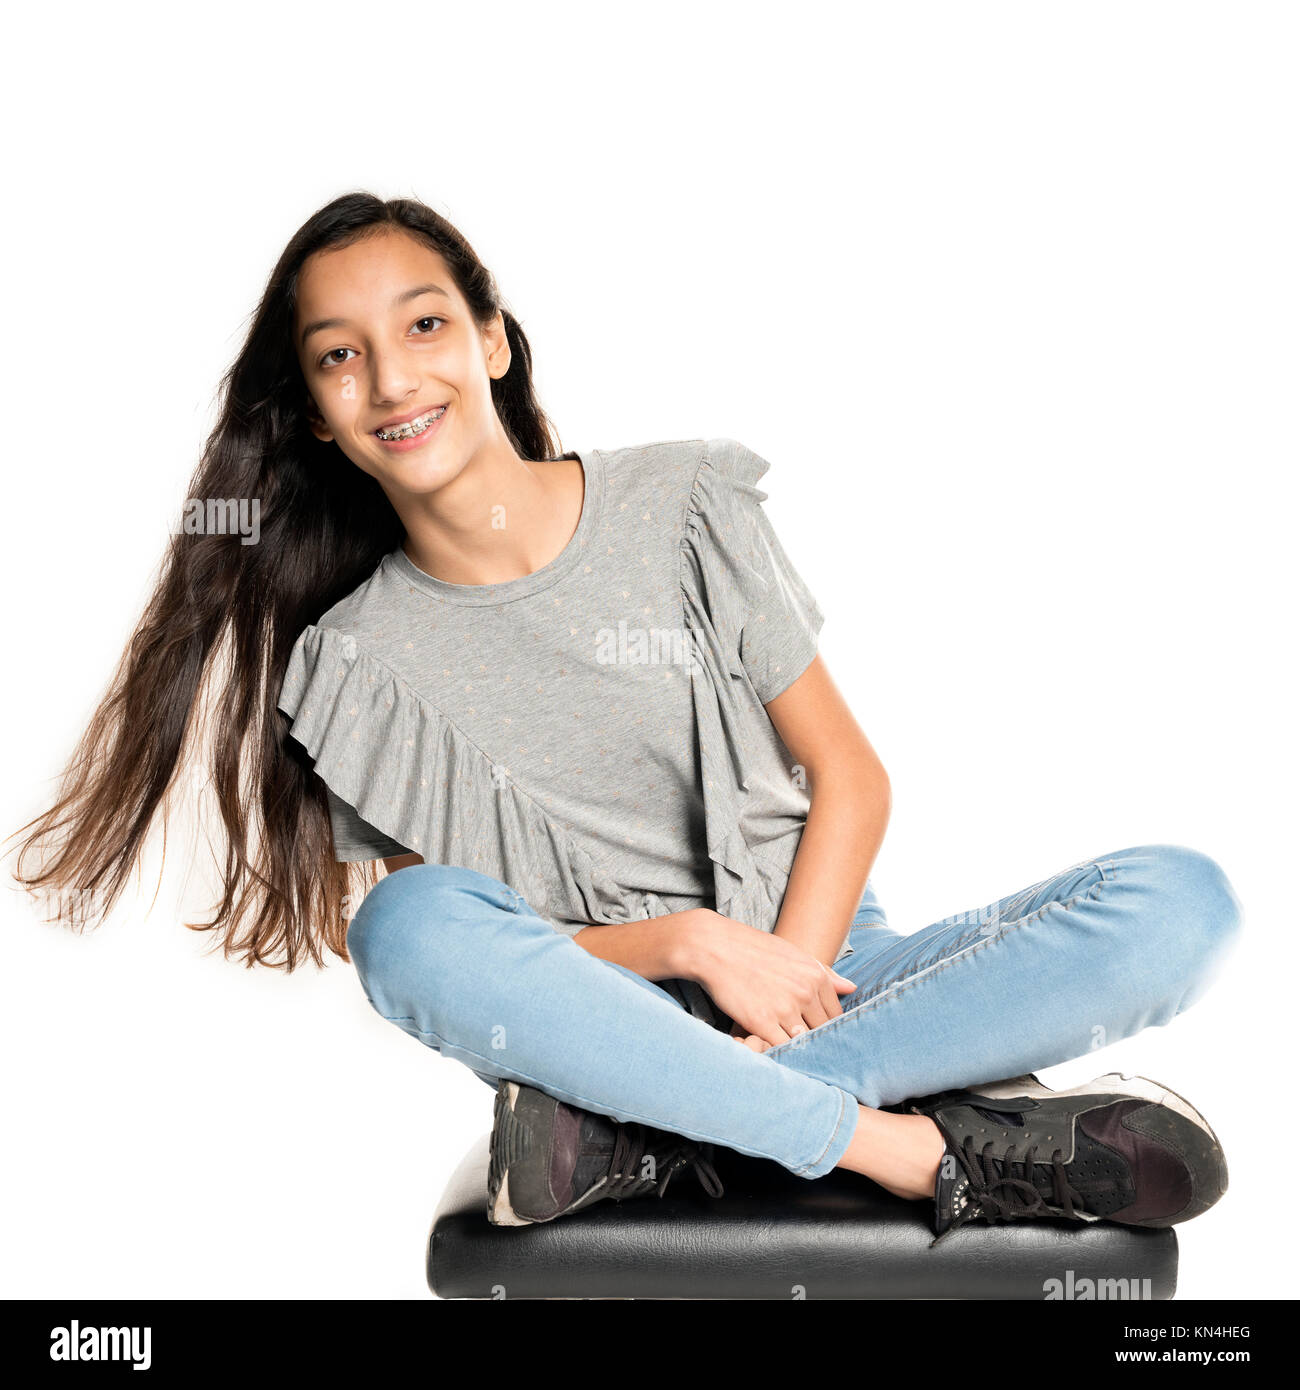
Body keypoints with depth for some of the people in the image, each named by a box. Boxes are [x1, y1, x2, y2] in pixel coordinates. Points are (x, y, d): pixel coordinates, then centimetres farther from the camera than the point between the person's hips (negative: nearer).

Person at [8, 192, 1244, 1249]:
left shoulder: (683, 505, -2)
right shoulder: (356, 661, -1)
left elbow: (849, 773, 0)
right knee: (406, 933, -33)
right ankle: (929, 1151, -28)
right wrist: (689, 941, -17)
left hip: (813, 958, 2)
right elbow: (443, 929, -3)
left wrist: (791, 974, -15)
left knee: (1182, 902, -22)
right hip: (609, 1001, -1)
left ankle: (666, 1134, -29)